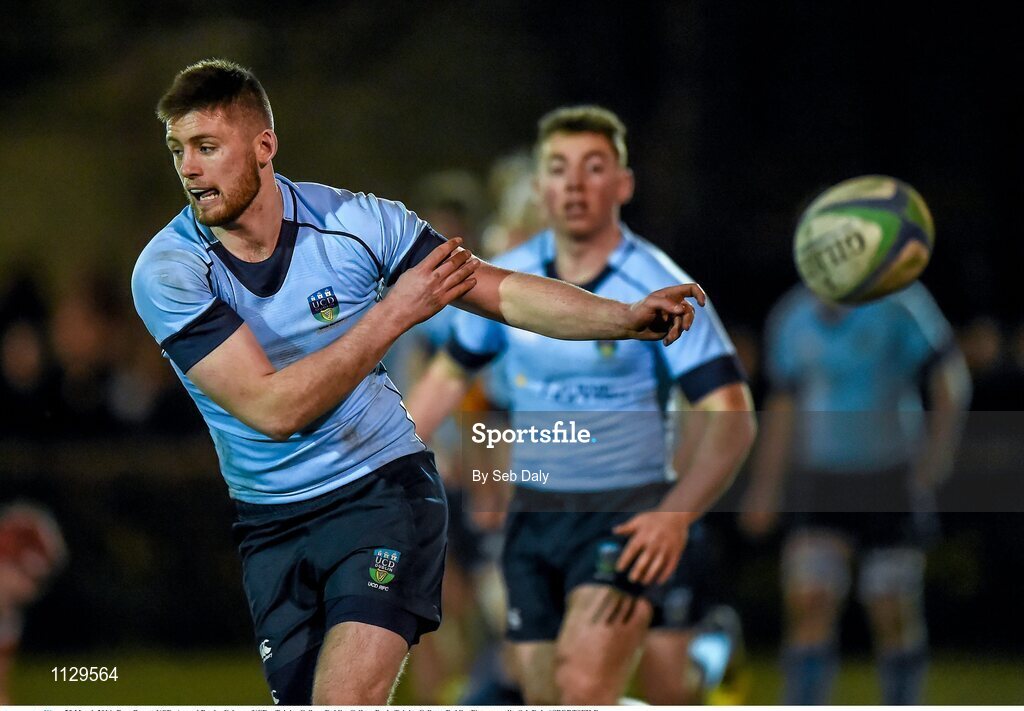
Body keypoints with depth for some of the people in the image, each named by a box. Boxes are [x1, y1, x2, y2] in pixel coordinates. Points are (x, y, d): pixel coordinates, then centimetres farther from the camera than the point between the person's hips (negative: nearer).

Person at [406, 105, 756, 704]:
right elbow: (449, 376, 19)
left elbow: (732, 419, -16)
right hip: (534, 516, 5)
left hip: (627, 520, -5)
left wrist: (676, 515, -29)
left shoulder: (661, 290, -12)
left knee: (583, 685, -25)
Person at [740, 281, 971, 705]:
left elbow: (949, 384, -5)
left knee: (892, 612, -1)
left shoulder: (899, 305, -9)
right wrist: (765, 488, 14)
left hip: (891, 478, -3)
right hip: (819, 481, 3)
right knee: (808, 600, -11)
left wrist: (935, 459, -14)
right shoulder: (794, 318, 6)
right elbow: (783, 408, 16)